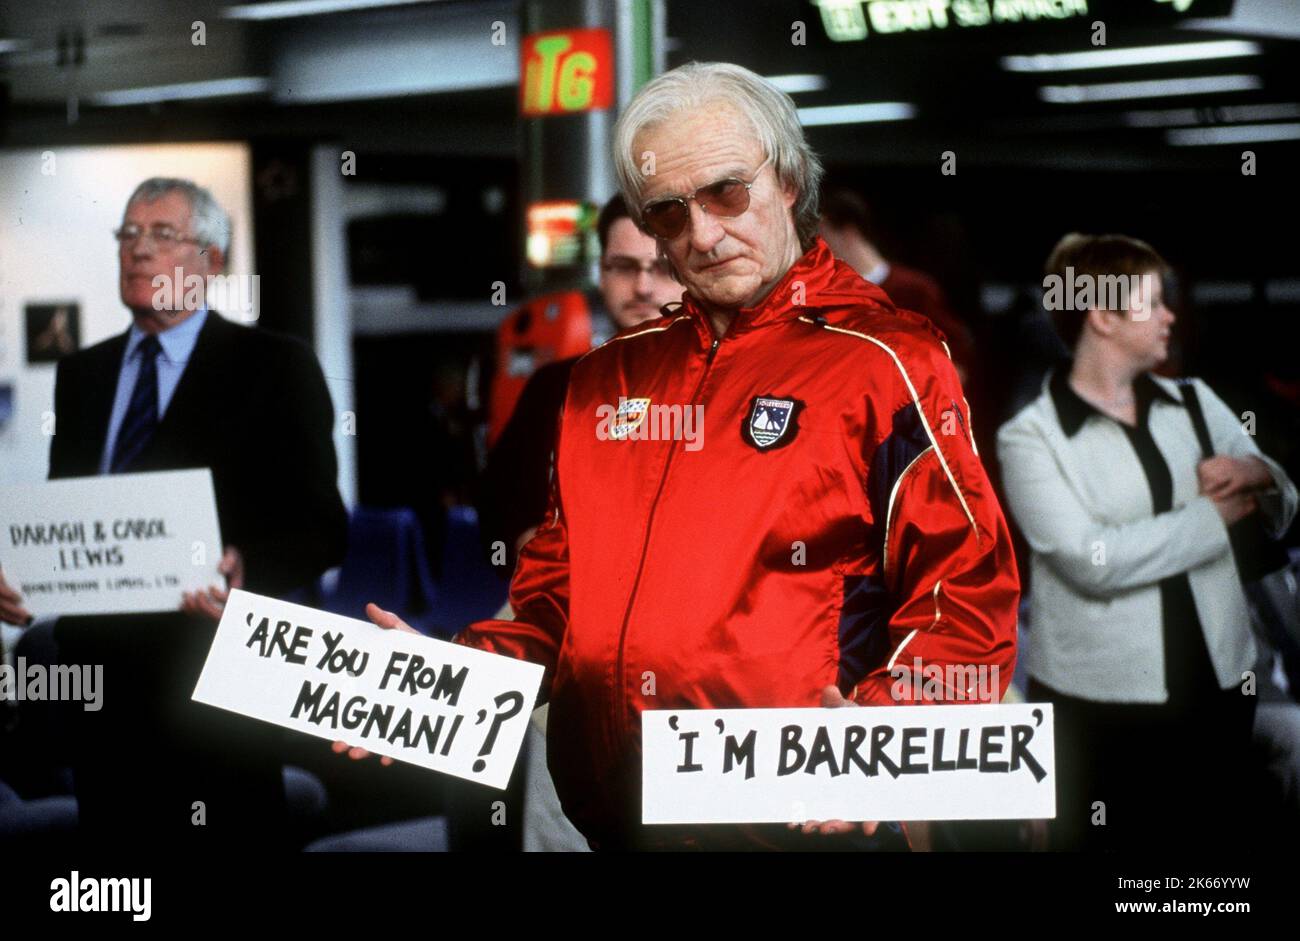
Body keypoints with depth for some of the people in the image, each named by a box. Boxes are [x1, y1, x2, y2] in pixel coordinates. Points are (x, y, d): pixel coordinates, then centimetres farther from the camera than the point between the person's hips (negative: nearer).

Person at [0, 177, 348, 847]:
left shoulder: (276, 368, 1)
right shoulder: (82, 373, 18)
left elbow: (321, 526, -4)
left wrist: (247, 571, -24)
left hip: (215, 675, -5)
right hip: (102, 670, 5)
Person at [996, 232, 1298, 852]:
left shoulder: (1195, 403, 10)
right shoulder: (1031, 436, -6)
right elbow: (1091, 560, -19)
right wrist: (1210, 516, -11)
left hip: (1217, 683, 5)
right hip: (1096, 705, -5)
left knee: (1214, 841, 13)